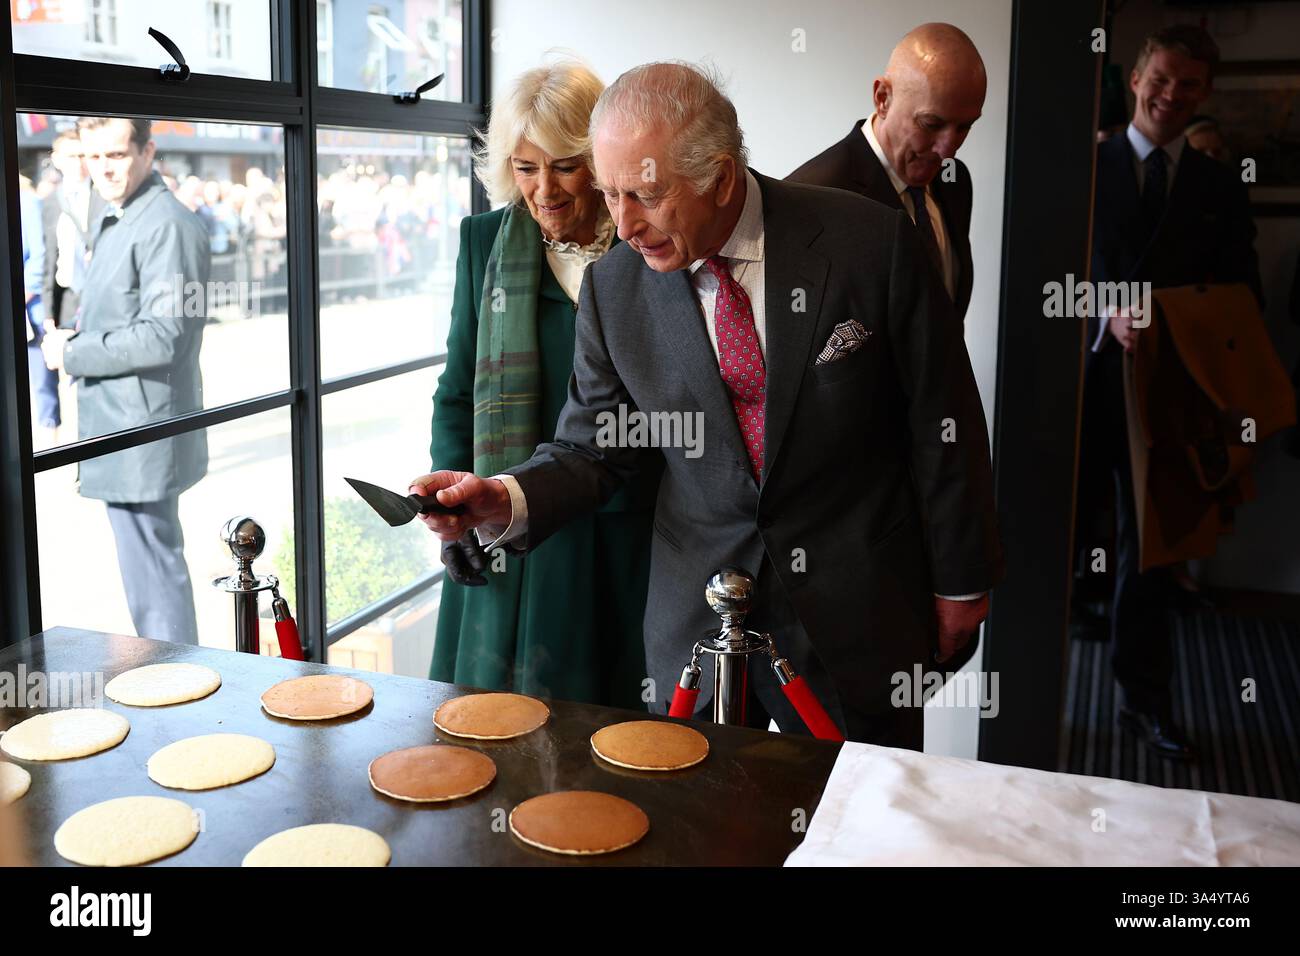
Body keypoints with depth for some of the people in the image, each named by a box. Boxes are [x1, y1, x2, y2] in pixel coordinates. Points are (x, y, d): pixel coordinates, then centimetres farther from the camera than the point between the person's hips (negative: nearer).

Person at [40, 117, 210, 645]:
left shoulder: (166, 226, -17)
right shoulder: (117, 222, 15)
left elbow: (159, 338, -23)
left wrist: (71, 354, -13)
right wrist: (74, 338, 6)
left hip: (142, 438, -10)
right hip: (119, 431, 10)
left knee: (152, 574, -5)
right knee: (154, 568, 19)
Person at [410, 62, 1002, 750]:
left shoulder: (871, 243, -13)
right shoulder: (613, 287, -6)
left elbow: (942, 424, -5)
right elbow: (594, 449, 2)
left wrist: (960, 581, 2)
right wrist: (504, 498, -18)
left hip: (856, 613, -1)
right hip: (696, 622, 2)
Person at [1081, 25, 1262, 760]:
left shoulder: (1220, 186, 10)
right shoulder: (1086, 165, 2)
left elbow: (1242, 293, 8)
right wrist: (1107, 314, -23)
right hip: (1089, 377, -3)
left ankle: (1147, 701, 24)